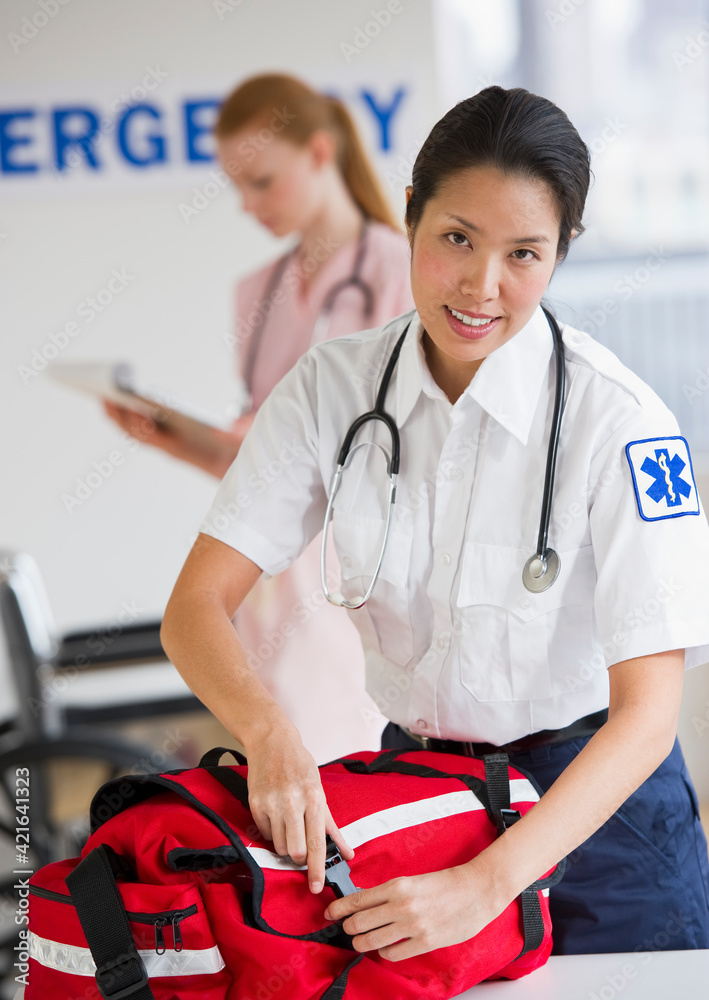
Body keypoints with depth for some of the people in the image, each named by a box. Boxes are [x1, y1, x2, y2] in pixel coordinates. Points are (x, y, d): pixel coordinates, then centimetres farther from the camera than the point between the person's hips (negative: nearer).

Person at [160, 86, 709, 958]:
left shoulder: (617, 419, -21)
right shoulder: (333, 386, -9)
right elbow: (197, 603, -12)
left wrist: (485, 885, -35)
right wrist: (271, 736, -33)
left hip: (593, 796, -3)